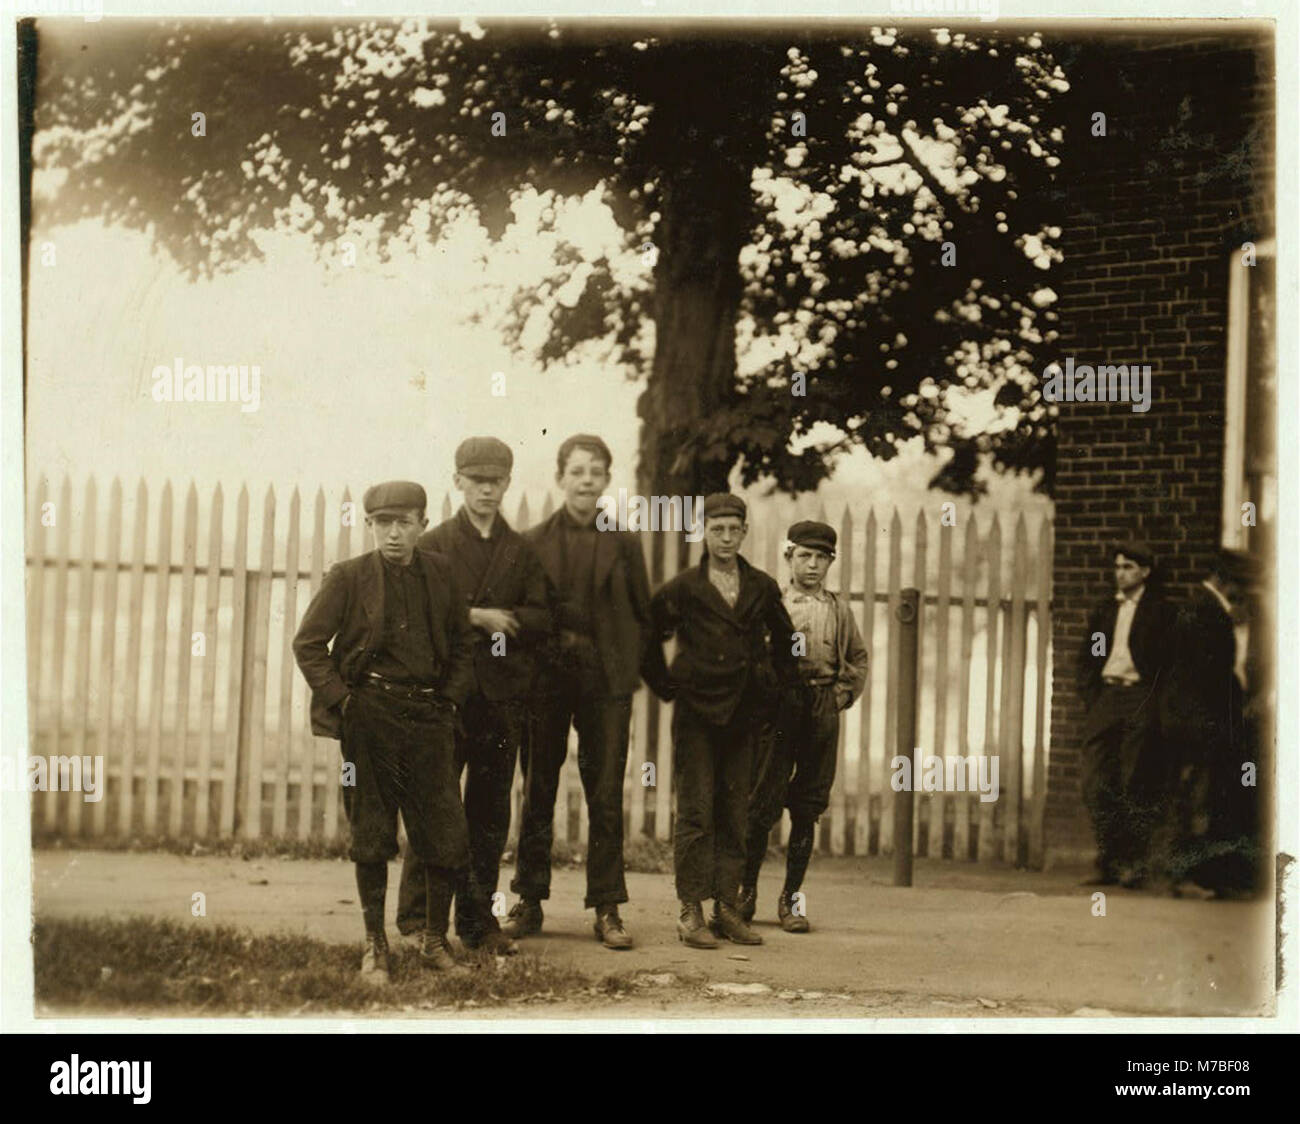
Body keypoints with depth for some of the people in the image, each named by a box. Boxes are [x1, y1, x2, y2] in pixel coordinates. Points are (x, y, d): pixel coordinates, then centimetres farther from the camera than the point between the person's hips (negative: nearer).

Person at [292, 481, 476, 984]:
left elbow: (462, 642, 18)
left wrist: (451, 697, 8)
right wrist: (341, 697, -7)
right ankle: (375, 947, 15)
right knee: (371, 837, 3)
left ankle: (435, 941, 16)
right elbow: (307, 643, -1)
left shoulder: (439, 574, 6)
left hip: (428, 716, 3)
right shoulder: (349, 578, -3)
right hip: (369, 718, -2)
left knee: (448, 838, 0)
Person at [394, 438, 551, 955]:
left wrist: (497, 621, -11)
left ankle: (478, 921, 10)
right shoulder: (433, 545, 6)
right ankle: (417, 919, 0)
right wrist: (476, 617, -13)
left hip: (503, 694, 3)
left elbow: (540, 619, 4)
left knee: (490, 810, 4)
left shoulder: (522, 551, 14)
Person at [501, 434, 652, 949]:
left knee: (606, 797, 0)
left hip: (605, 679, 0)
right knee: (537, 793, 5)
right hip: (546, 675, 0)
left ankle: (607, 909, 4)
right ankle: (529, 902, 12)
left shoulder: (623, 544, 8)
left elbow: (642, 614, 10)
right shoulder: (534, 542, 6)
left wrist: (631, 673, 0)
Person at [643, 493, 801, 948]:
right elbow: (648, 637, 4)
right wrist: (665, 684, 2)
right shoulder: (683, 588, -2)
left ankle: (727, 908, 10)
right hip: (695, 712, -3)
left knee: (734, 814, 5)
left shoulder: (762, 588, 8)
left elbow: (783, 639, 22)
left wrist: (781, 683, 15)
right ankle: (691, 912, -4)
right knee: (696, 812, -6)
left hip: (741, 714, 4)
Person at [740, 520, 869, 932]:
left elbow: (858, 660, 22)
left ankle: (791, 898, 11)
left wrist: (841, 696, 10)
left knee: (807, 809, 4)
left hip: (822, 715, 3)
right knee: (763, 804, -5)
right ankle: (746, 891, 8)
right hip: (779, 712, -3)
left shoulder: (840, 611, 11)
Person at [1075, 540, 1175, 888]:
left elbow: (1166, 661, -3)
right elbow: (1086, 657, 18)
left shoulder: (1159, 611, 2)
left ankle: (1134, 863, 1)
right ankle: (1109, 862, 4)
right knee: (1096, 783, -2)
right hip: (1105, 696, 5)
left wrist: (1150, 700, -10)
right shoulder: (1103, 611, 18)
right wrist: (1091, 696, 5)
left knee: (1135, 785, -4)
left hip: (1139, 700, -5)